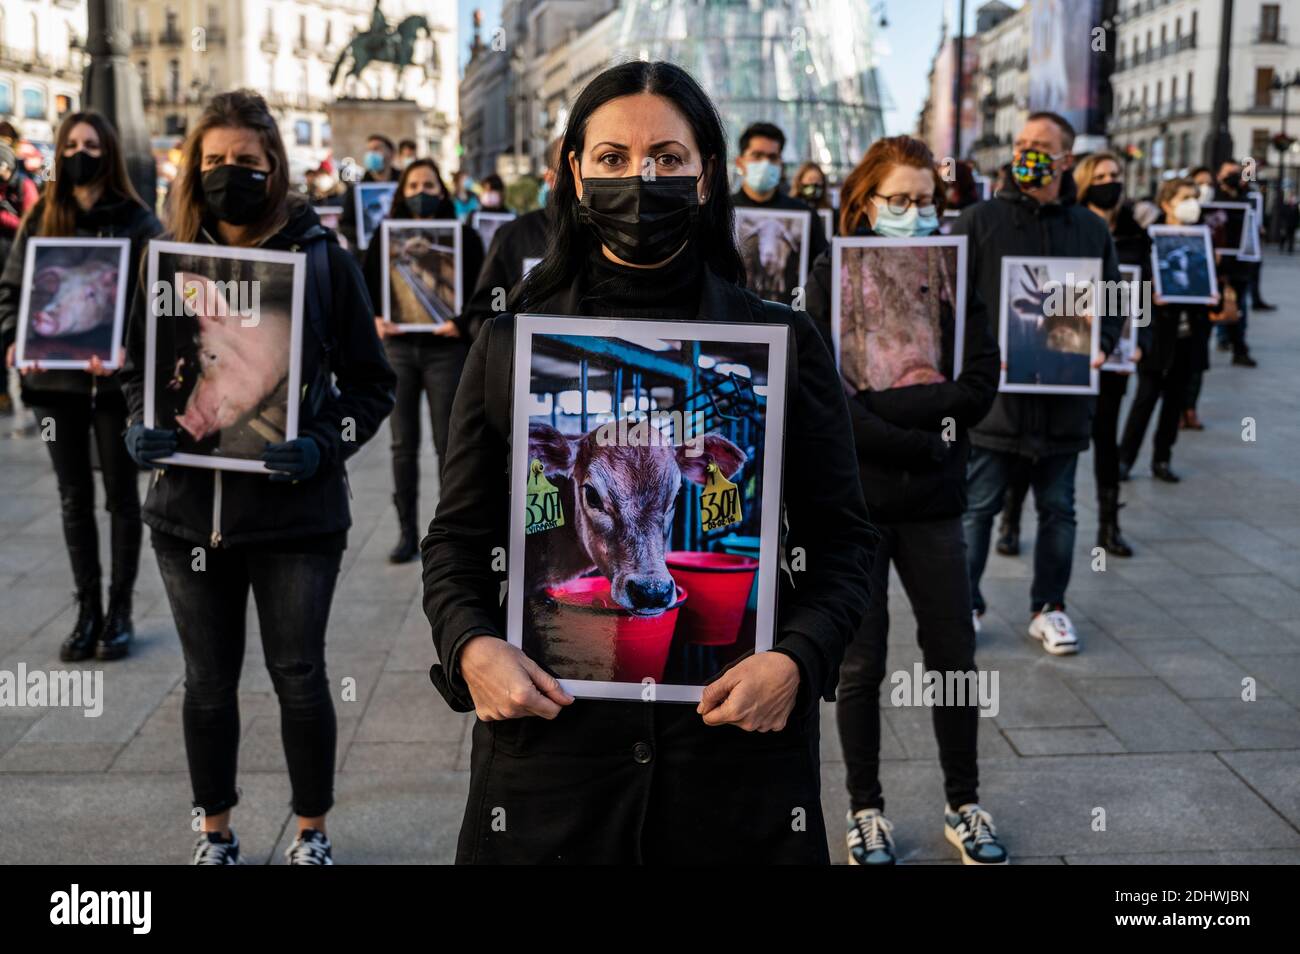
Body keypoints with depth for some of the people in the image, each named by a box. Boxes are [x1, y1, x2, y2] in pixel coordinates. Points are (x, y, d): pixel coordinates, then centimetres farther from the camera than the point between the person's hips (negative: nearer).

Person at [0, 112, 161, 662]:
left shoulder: (135, 220, -4)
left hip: (114, 379, -3)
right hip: (55, 376, 4)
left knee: (121, 496, 7)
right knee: (74, 498, 10)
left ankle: (120, 611, 18)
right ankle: (87, 609, 20)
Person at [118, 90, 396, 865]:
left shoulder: (322, 257, -5)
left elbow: (373, 384, -2)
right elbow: (137, 369, 13)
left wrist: (326, 446, -19)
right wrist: (140, 428, -7)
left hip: (296, 511, -3)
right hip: (191, 509, 3)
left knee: (298, 677, 7)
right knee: (209, 682, 14)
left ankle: (312, 833, 27)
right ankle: (215, 835, 33)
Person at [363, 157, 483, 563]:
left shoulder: (464, 236, 2)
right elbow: (367, 286, 7)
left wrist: (461, 323, -19)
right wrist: (374, 319, -12)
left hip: (444, 347, -2)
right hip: (397, 347, 2)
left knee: (448, 443, 1)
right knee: (403, 444, 6)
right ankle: (407, 533, 14)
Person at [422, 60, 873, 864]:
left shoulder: (785, 342, 1)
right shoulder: (510, 344, 3)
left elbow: (842, 536, 3)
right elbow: (459, 536, 7)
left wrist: (798, 659, -13)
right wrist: (471, 645, -12)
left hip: (738, 736, 0)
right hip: (548, 734, 1)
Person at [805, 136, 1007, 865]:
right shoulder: (833, 278, -5)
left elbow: (979, 387, -9)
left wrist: (883, 404, -19)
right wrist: (927, 440, -17)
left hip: (935, 503, 2)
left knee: (955, 657, 10)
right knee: (862, 665, 9)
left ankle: (965, 804, 28)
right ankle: (867, 808, 26)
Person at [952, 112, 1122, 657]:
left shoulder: (1091, 229, 9)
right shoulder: (980, 221, -1)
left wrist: (1101, 345, -4)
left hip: (1063, 398, 3)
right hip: (991, 392, -3)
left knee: (1057, 508, 13)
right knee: (977, 506, 4)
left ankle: (1049, 607, 26)